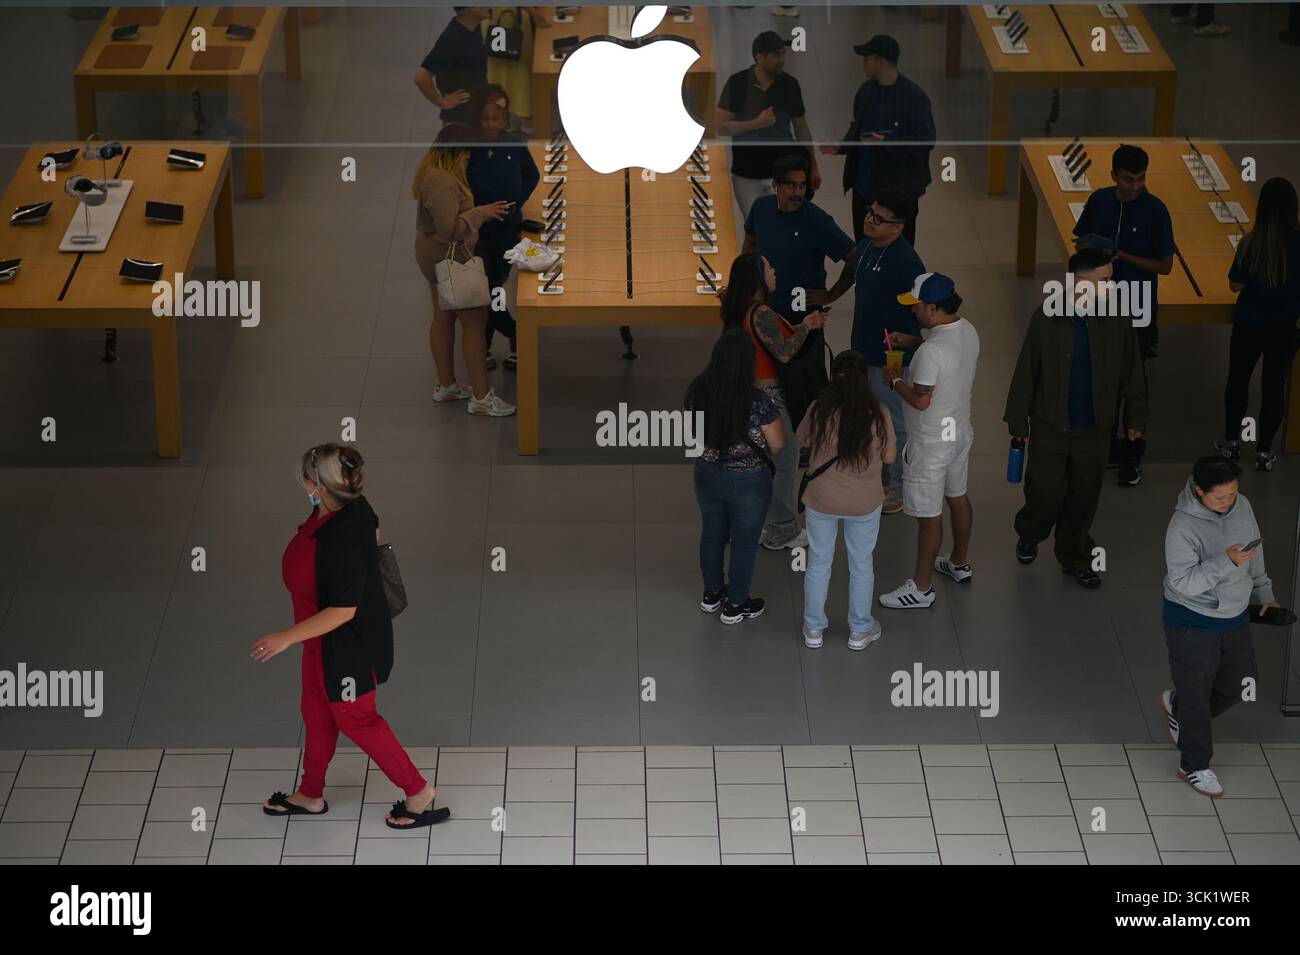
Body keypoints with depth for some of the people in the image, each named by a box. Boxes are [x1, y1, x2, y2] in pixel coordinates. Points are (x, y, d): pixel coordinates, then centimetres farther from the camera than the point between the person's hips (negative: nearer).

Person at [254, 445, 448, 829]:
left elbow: (344, 610, -33)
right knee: (316, 711, 24)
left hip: (348, 643, -9)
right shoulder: (352, 505, -12)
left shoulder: (345, 540, -38)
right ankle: (310, 795, 43)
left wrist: (287, 637, -30)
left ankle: (418, 791, 28)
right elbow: (374, 532, 11)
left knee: (355, 718, 11)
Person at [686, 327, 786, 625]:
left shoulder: (698, 391, -13)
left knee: (712, 534, 25)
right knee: (744, 542, 15)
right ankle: (736, 605, 29)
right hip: (747, 481, -4)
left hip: (707, 475, 5)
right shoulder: (757, 401, -27)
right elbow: (778, 444, -15)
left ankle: (712, 593, 42)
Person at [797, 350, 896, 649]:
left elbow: (802, 442, 1)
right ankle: (860, 630, 33)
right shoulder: (878, 415, -17)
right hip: (865, 503, 0)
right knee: (862, 565, 20)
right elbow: (888, 457, -5)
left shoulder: (819, 410, -17)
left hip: (821, 501, 0)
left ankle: (814, 629, 31)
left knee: (818, 564, 19)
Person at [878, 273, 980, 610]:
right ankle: (959, 563, 45)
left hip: (931, 444, -9)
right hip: (961, 431, 9)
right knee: (957, 497, 26)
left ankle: (921, 588, 16)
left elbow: (921, 400, -26)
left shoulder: (932, 351, -33)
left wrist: (896, 381, -9)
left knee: (928, 516, 4)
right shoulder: (968, 331, -4)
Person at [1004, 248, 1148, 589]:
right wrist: (1018, 419, -3)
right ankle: (1029, 535, 35)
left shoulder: (1116, 322, -6)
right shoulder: (1046, 319, -13)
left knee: (1085, 496, 13)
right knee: (1047, 492, 4)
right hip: (1050, 427, -2)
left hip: (1094, 429, 2)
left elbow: (1131, 374, 4)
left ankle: (1074, 556, 32)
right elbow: (1026, 371, -6)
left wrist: (1135, 418, 5)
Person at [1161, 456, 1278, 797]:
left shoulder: (1242, 506, -6)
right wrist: (1227, 562, -38)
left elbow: (1255, 553, 11)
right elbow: (1182, 582, -30)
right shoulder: (1183, 526, -26)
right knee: (1197, 697, 6)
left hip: (1235, 619, 7)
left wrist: (1263, 593, 16)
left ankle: (1176, 705, 46)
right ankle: (1195, 767, 24)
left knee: (1234, 687, 19)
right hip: (1193, 625, -7)